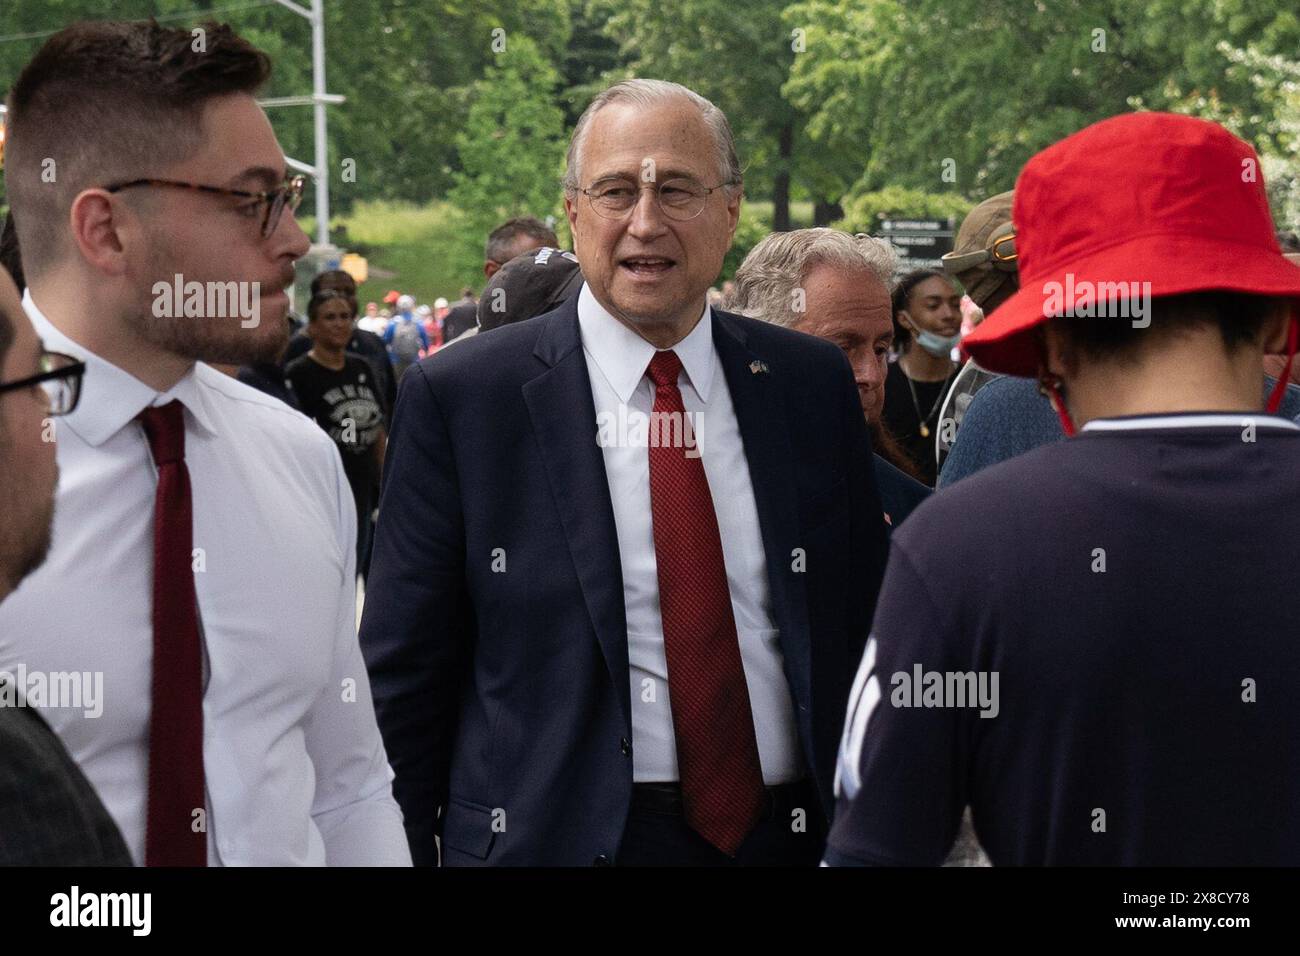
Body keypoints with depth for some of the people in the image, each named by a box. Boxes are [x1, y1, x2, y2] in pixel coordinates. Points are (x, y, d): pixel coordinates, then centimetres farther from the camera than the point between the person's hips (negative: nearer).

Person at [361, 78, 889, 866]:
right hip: (561, 838, -3)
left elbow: (865, 630, 8)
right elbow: (405, 675, -3)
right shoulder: (458, 398, -6)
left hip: (791, 834, 3)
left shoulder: (813, 384, 4)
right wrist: (402, 849, -7)